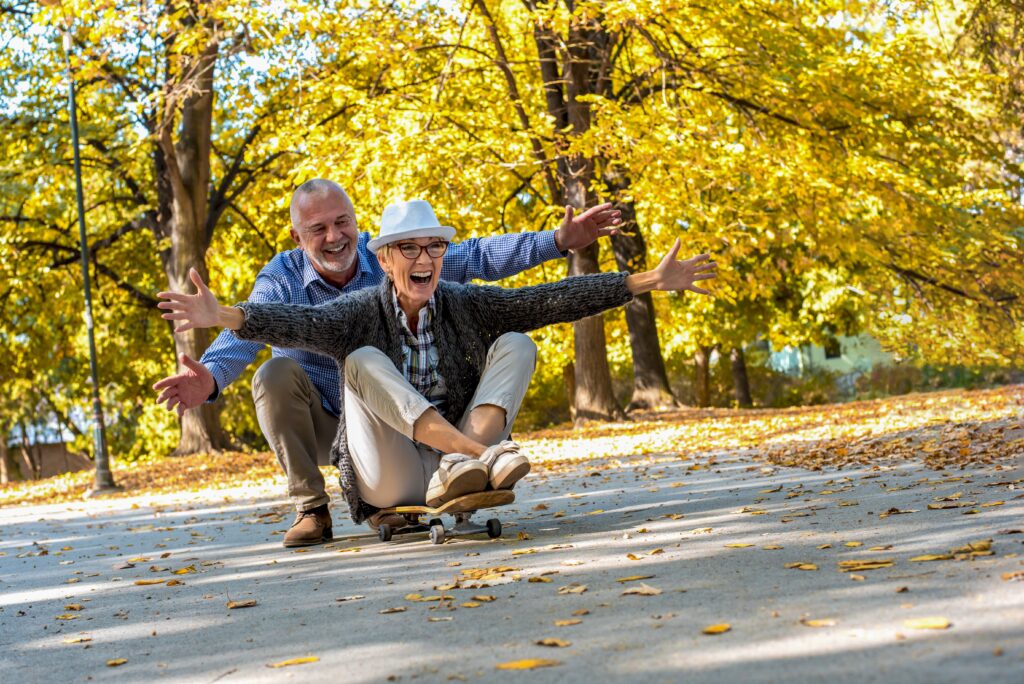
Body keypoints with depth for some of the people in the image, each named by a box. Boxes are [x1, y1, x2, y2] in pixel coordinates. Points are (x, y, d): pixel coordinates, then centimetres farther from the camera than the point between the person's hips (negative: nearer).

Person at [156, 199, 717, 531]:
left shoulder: (466, 305, 2)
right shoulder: (361, 314, -6)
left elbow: (552, 300, -5)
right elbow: (298, 322, -25)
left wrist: (647, 282, -12)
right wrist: (223, 316, -44)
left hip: (459, 461, 2)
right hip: (393, 480, -2)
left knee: (513, 344, -9)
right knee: (364, 360, -23)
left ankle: (462, 468, -30)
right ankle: (483, 453, -33)